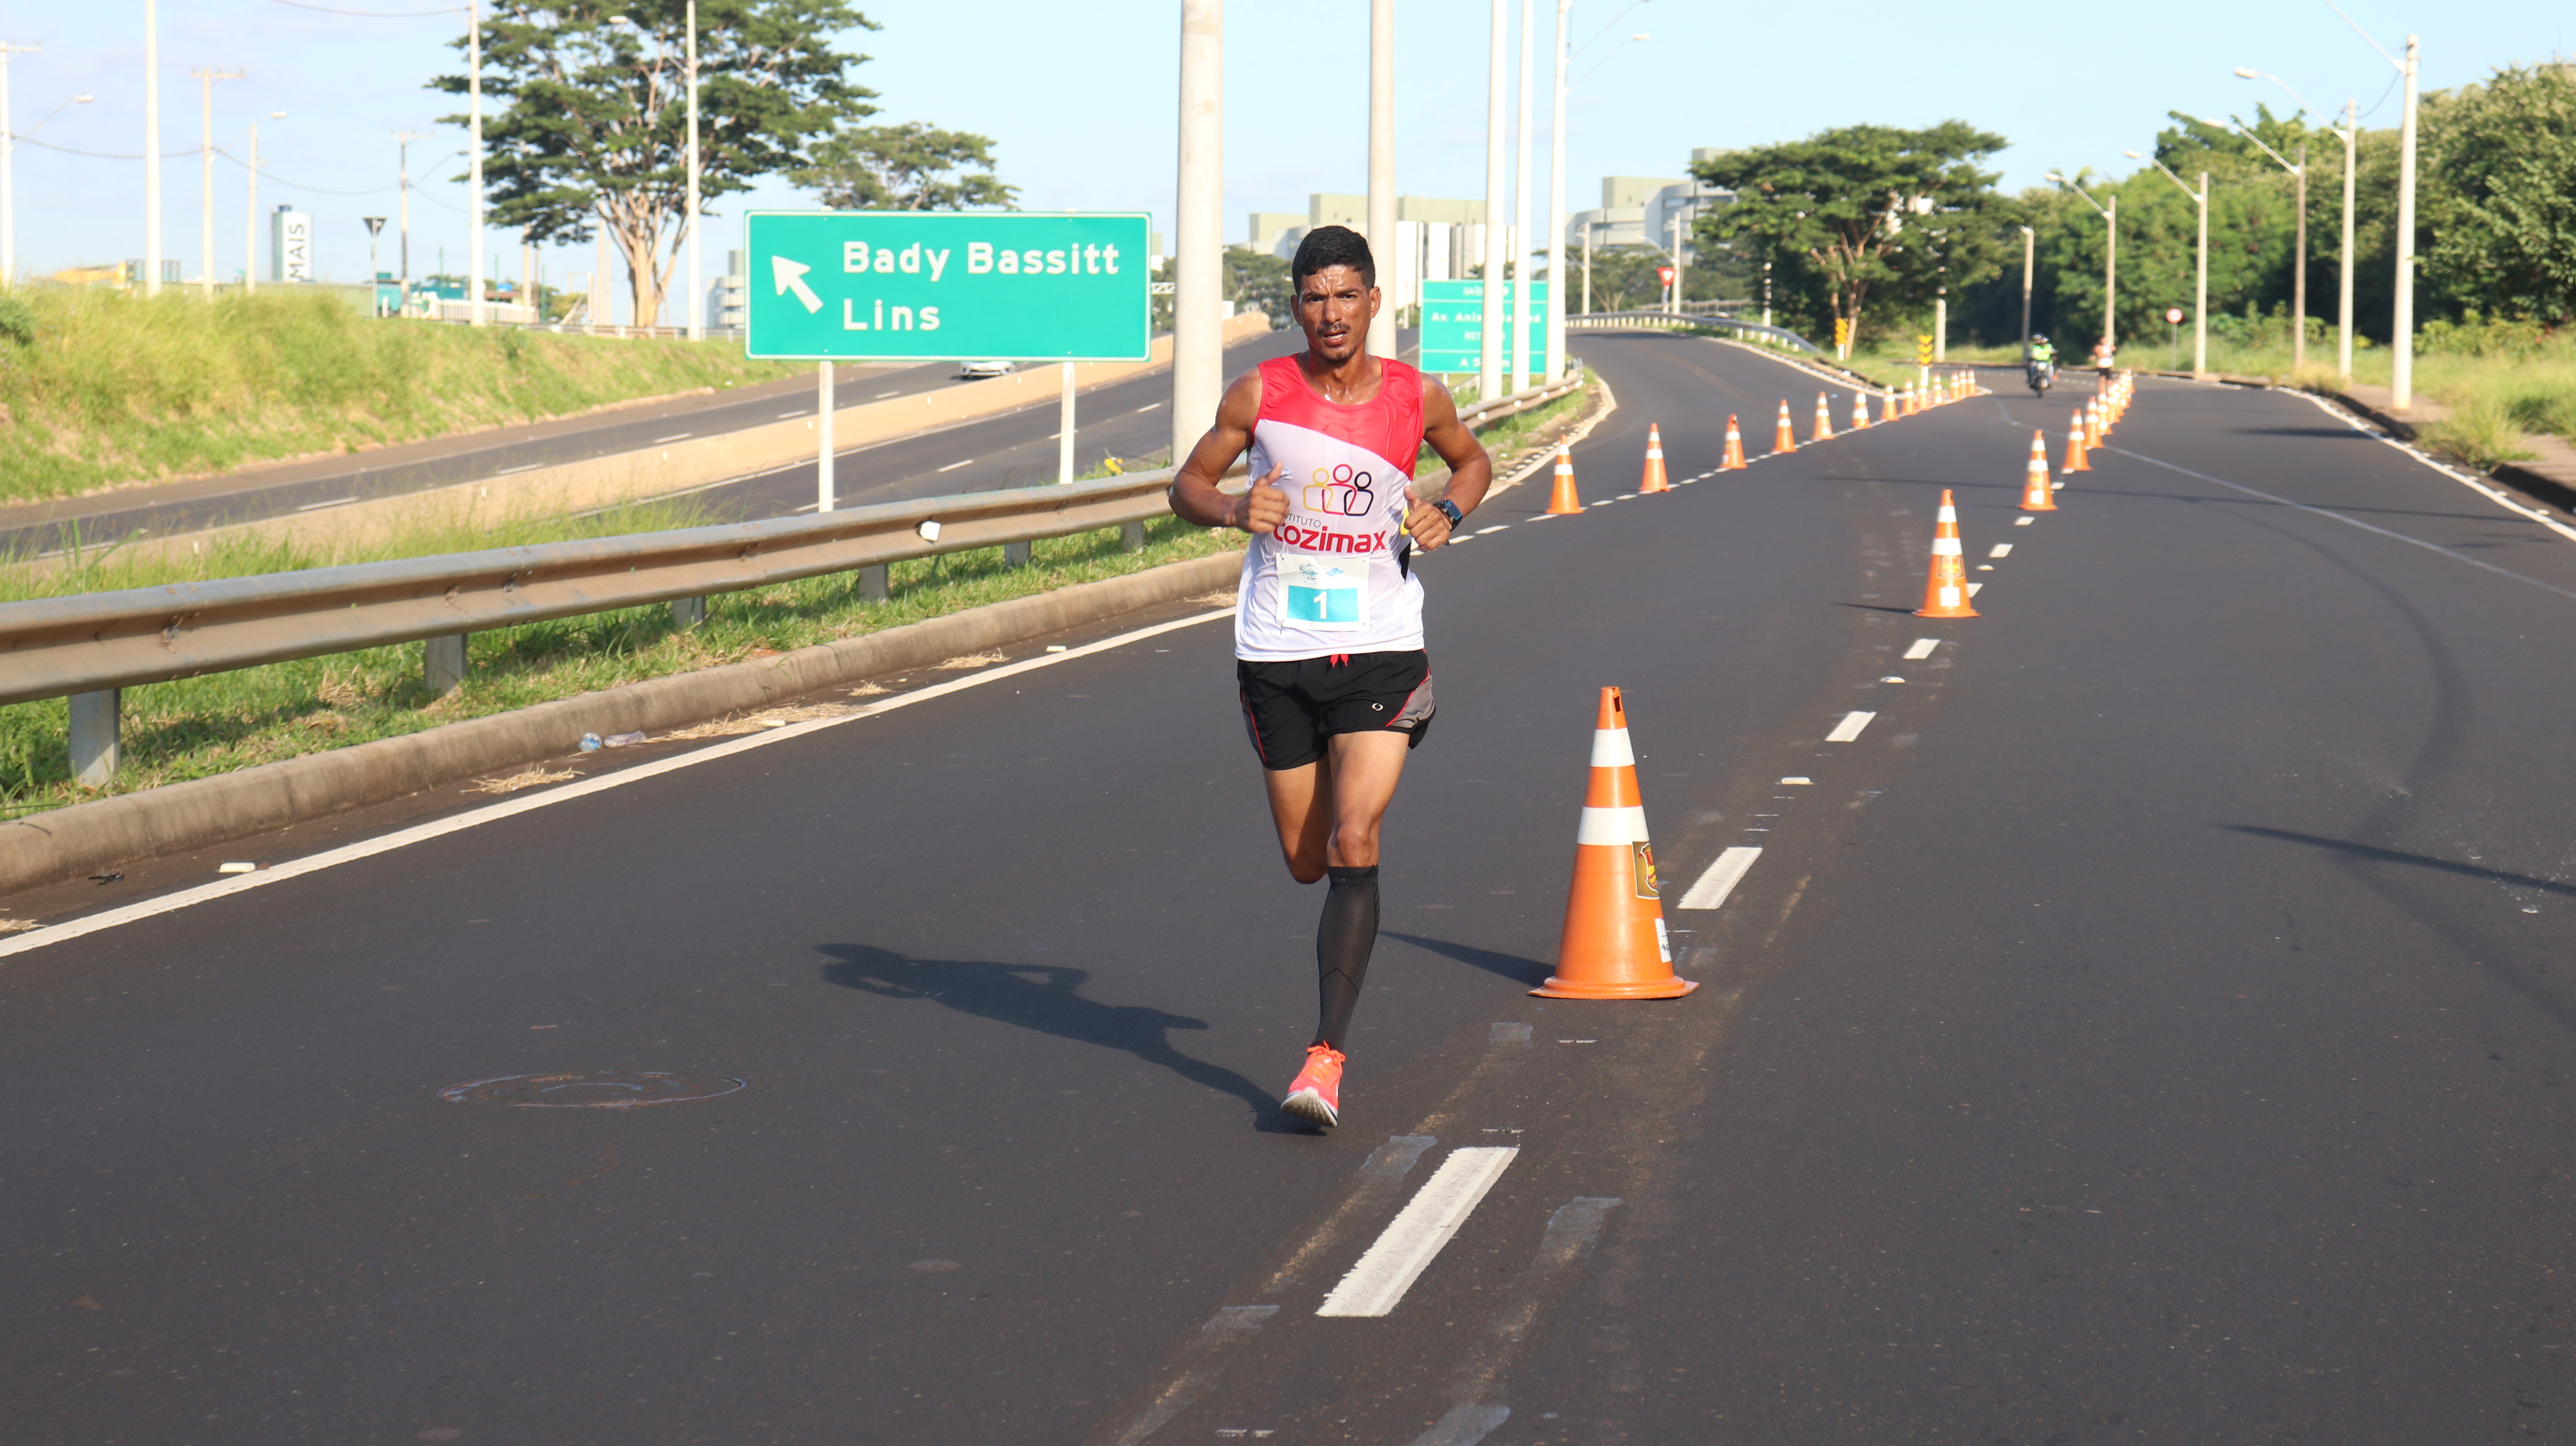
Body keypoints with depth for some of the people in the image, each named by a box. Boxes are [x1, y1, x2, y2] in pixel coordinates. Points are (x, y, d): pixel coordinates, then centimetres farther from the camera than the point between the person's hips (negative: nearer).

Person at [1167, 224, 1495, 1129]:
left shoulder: (1417, 398, -1)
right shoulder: (1260, 394, -4)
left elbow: (1474, 461, 19)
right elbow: (1187, 485, 6)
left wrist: (1449, 512, -3)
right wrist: (1233, 509, -16)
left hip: (1381, 652, -1)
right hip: (1276, 654, 1)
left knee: (1353, 845, -16)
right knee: (1306, 862, 10)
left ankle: (1327, 1056, -14)